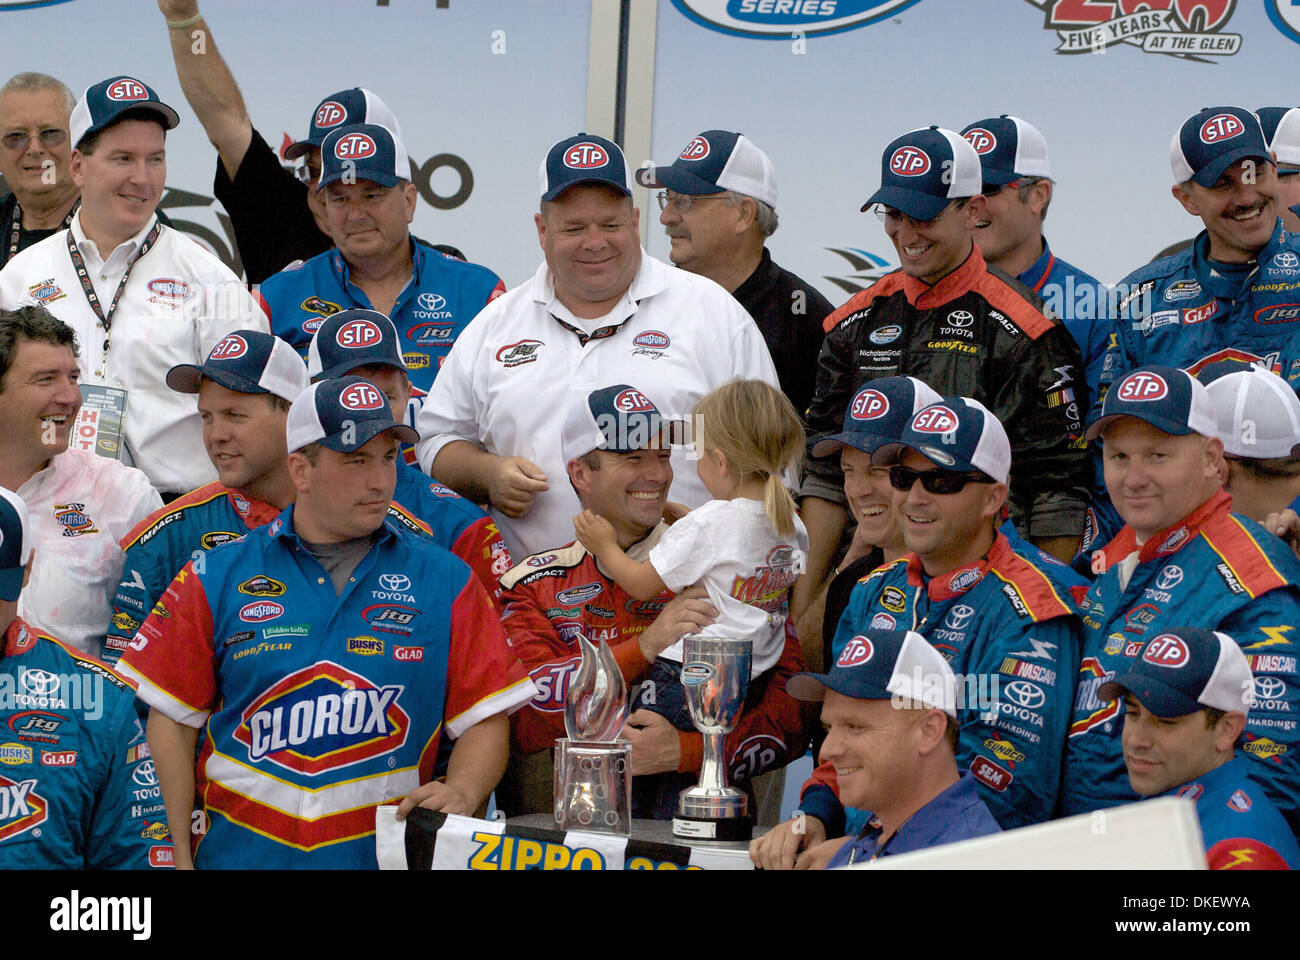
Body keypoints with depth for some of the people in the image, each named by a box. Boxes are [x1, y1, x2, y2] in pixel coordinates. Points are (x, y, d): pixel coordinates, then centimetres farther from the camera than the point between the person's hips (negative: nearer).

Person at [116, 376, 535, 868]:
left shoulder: (447, 580, 8)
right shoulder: (218, 578, 7)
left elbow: (485, 717, 7)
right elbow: (174, 718, 8)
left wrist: (461, 793, -11)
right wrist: (178, 855, 2)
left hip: (384, 853, 3)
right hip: (240, 851, -3)